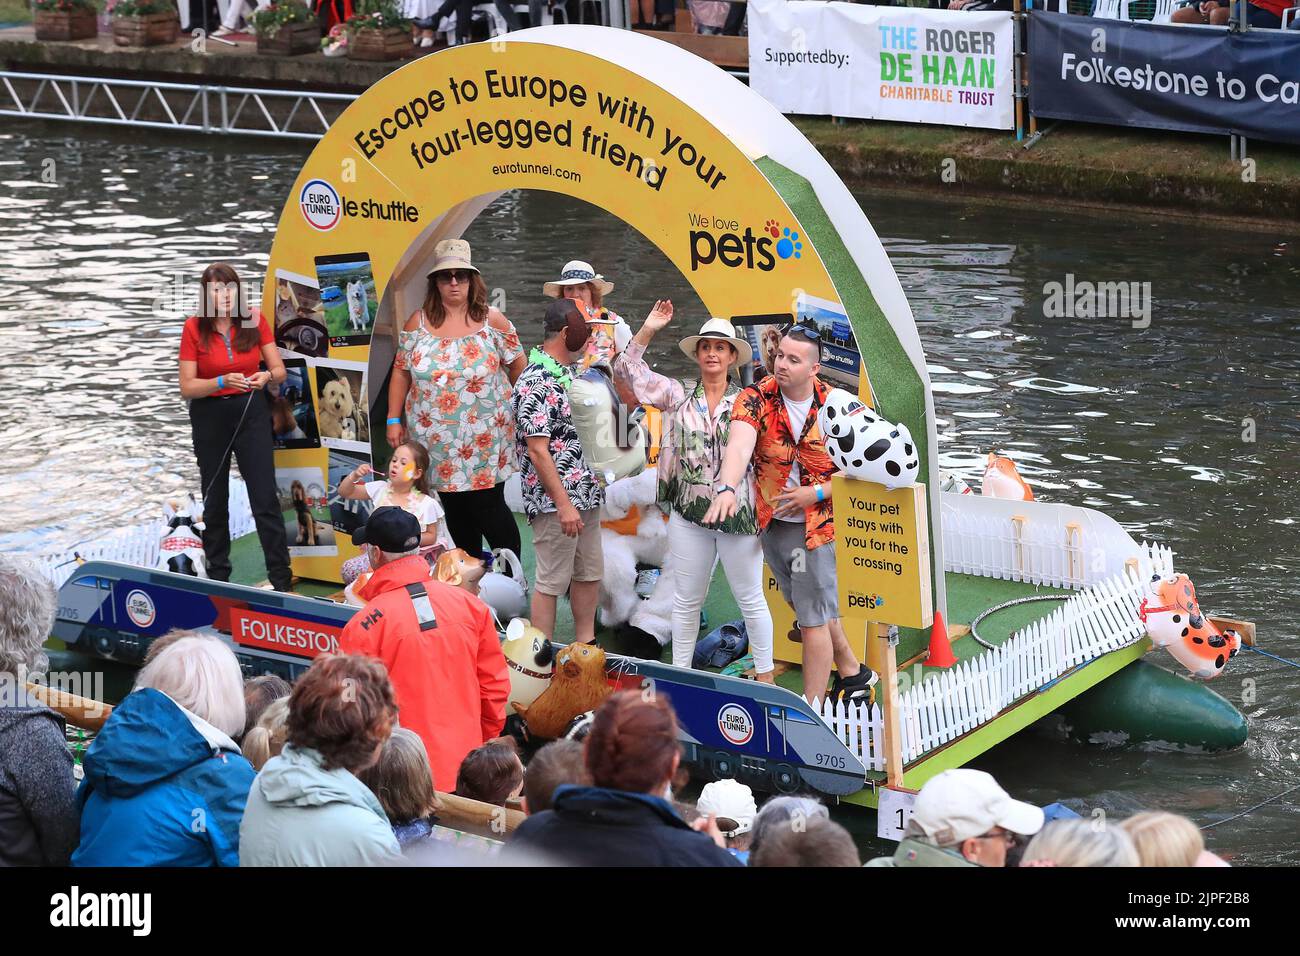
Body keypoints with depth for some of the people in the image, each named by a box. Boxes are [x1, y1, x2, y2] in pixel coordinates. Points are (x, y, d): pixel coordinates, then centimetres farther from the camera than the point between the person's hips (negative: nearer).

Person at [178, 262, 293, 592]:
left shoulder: (255, 321, -5)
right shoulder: (194, 328, -8)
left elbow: (279, 370, 1)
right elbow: (187, 388, -9)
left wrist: (267, 376, -22)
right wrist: (223, 382, -26)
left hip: (251, 412, 0)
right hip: (210, 416, 0)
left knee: (265, 498, -6)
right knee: (215, 500, 10)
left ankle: (282, 578, -2)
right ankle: (218, 576, 21)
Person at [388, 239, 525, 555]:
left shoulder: (491, 321, -3)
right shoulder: (419, 321, 2)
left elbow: (518, 365, 4)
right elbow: (401, 372, 7)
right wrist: (394, 420, 4)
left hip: (485, 439, -3)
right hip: (437, 440, 3)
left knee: (488, 508, -4)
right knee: (455, 511, 10)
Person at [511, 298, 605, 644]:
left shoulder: (568, 375, 12)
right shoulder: (536, 383, -19)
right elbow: (537, 450, -22)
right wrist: (563, 504, -22)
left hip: (585, 495, 10)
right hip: (555, 500, -10)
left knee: (590, 573, 16)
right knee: (552, 581, -3)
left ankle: (585, 645, 27)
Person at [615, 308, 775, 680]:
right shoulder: (678, 396, 4)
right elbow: (627, 369, 4)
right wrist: (649, 330, -5)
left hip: (739, 516, -1)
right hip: (689, 516, 2)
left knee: (751, 600, 8)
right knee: (687, 601, 12)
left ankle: (765, 676, 18)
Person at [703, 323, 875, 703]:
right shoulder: (756, 399, -11)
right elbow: (739, 446, -30)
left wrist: (817, 493, -18)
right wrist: (727, 489, -48)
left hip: (816, 524, -4)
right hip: (771, 523, 4)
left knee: (812, 619, -2)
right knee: (809, 608, 21)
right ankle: (852, 672, 42)